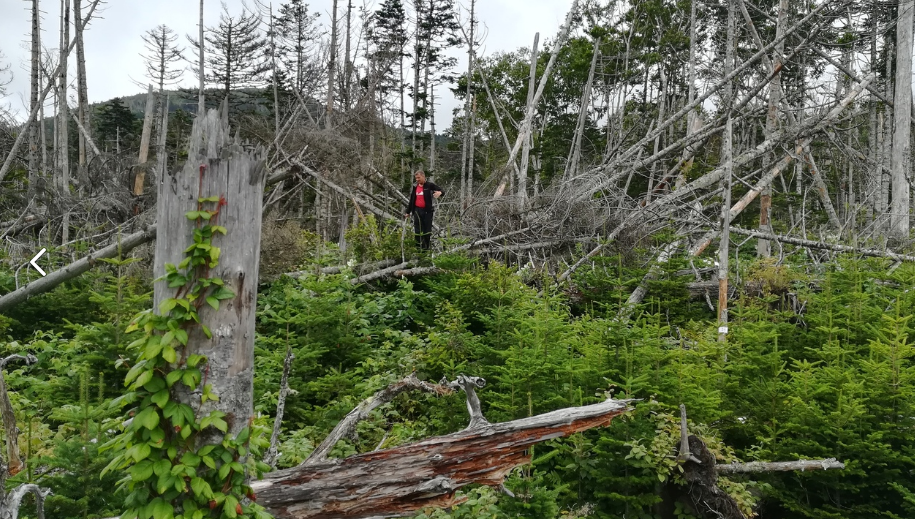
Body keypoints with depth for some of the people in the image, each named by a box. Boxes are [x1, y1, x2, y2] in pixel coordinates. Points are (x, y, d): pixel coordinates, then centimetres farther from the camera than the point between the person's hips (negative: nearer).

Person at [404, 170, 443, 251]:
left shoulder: (430, 185, -4)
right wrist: (408, 212, 19)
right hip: (417, 211, 4)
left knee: (427, 229, 1)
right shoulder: (415, 187, 11)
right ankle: (419, 247, 12)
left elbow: (441, 191, -7)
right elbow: (411, 200, 17)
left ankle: (428, 247, 10)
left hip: (427, 211, -4)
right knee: (418, 230, 5)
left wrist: (439, 192, -33)